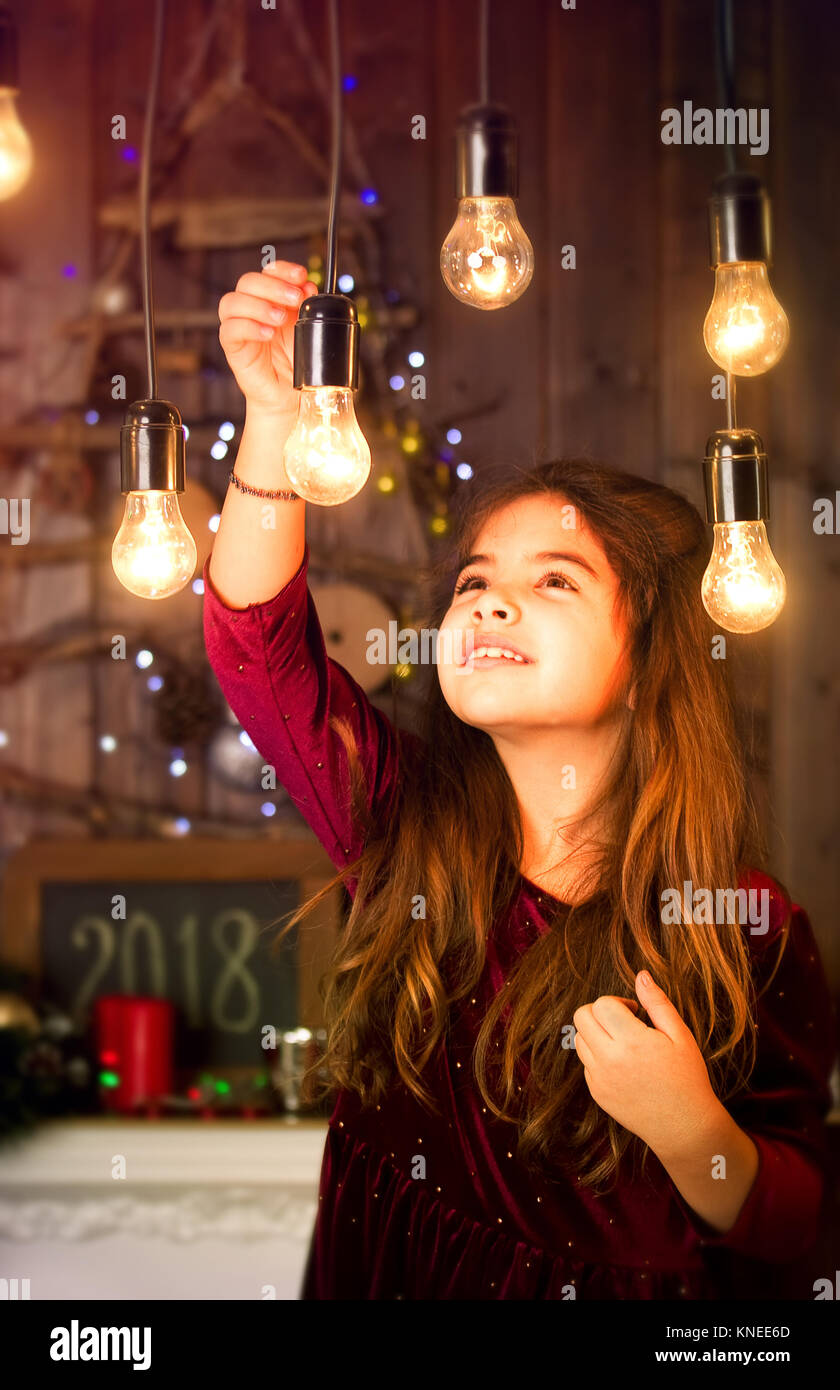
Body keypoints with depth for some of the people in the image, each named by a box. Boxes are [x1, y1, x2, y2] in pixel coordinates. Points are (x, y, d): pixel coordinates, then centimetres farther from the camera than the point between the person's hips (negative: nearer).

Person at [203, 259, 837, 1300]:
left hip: (623, 1295, -2)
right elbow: (258, 643, -10)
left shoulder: (742, 929, -7)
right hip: (374, 1282, 2)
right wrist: (275, 415, -21)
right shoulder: (407, 824, 1)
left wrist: (692, 1130, -22)